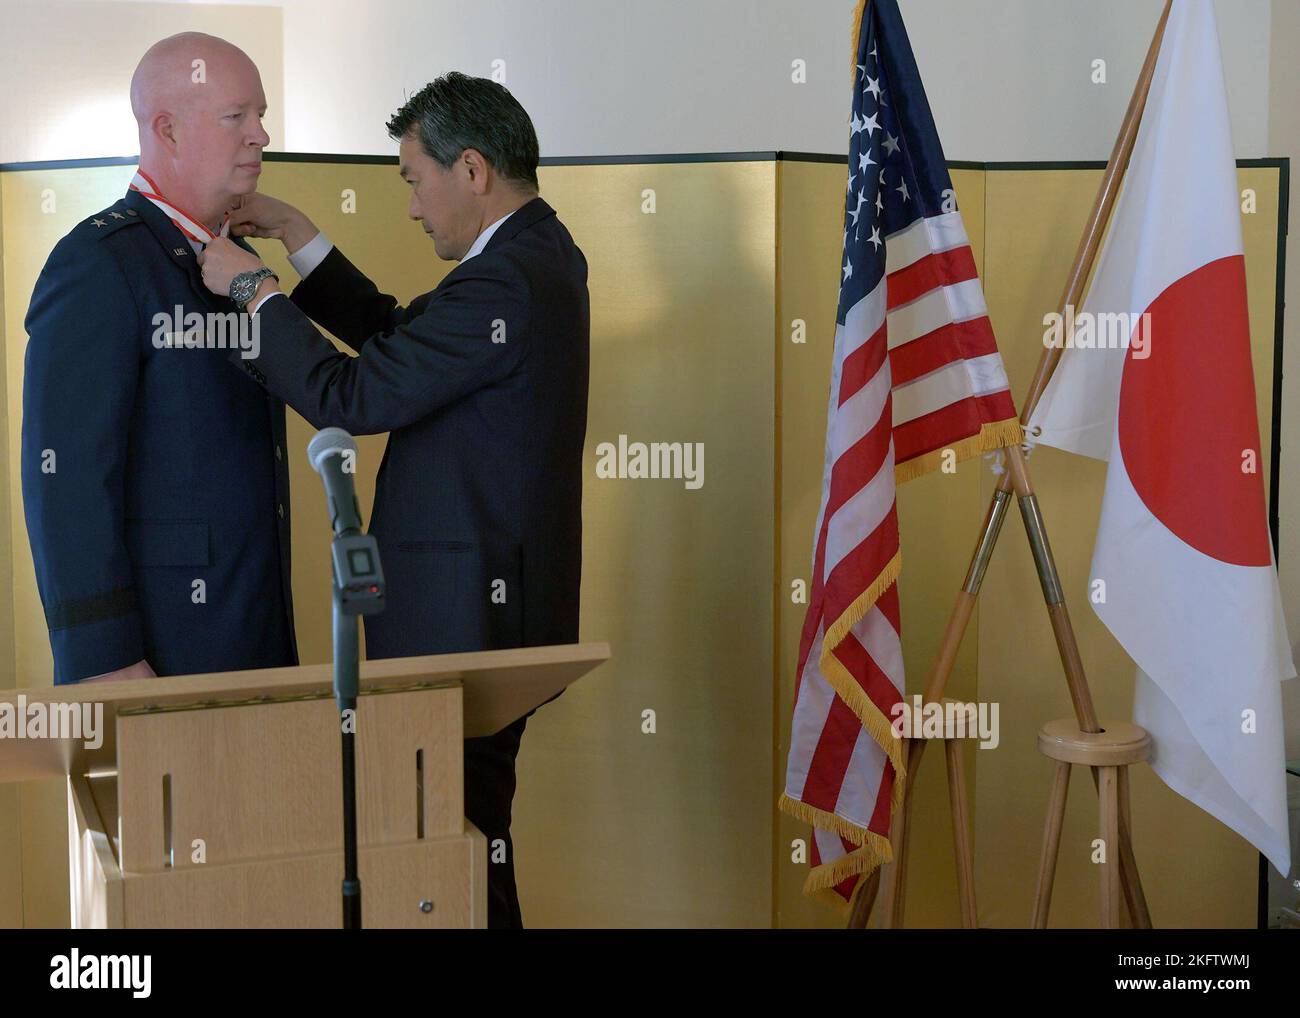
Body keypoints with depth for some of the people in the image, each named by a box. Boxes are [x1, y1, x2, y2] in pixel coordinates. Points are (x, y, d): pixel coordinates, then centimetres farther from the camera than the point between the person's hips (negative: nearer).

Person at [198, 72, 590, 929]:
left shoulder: (505, 284, -21)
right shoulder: (535, 253, 11)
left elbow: (349, 396, -20)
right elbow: (399, 336, 16)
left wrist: (254, 289, -7)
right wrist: (299, 238, 13)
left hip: (467, 614, -10)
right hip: (496, 601, 10)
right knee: (469, 835, 18)